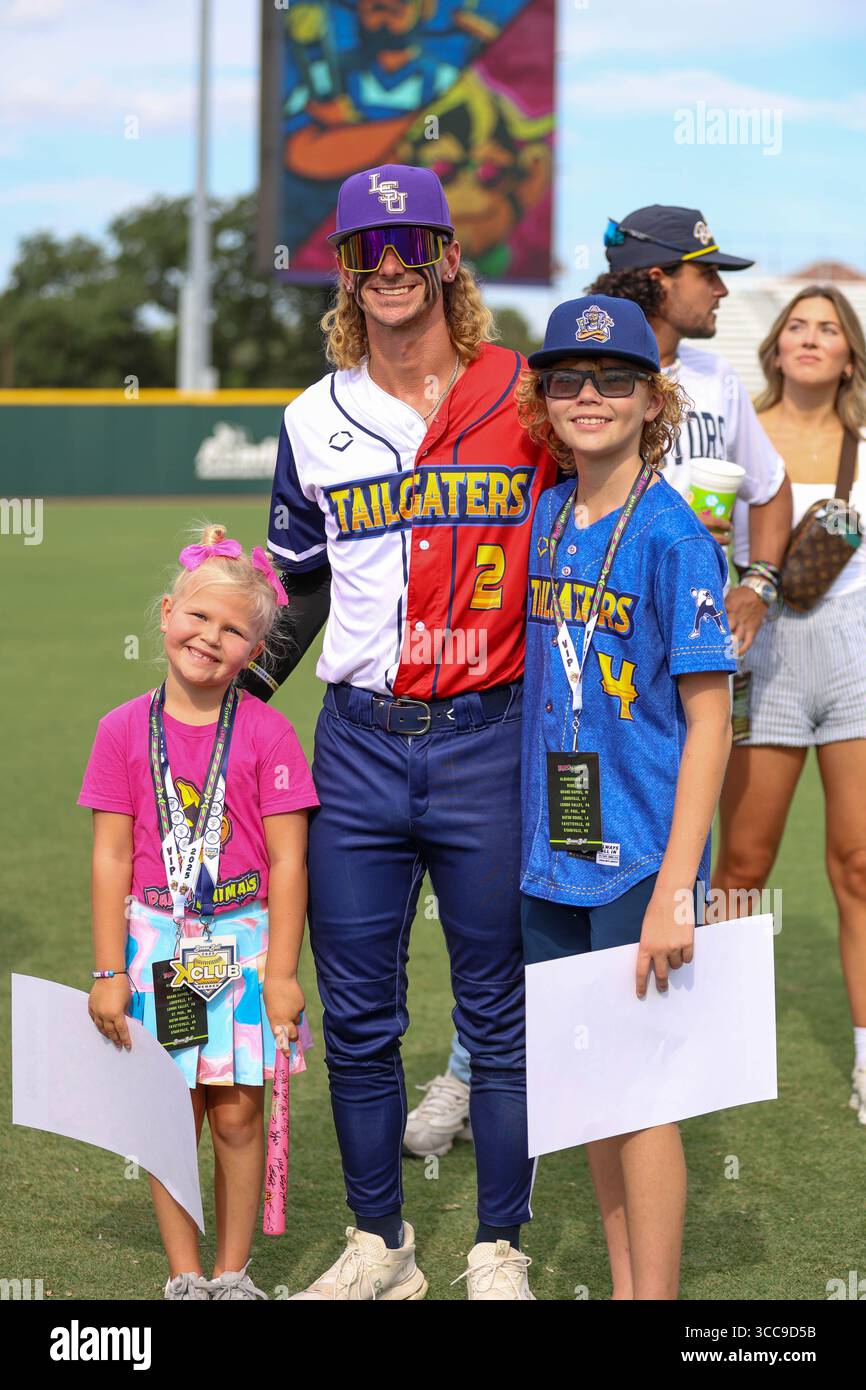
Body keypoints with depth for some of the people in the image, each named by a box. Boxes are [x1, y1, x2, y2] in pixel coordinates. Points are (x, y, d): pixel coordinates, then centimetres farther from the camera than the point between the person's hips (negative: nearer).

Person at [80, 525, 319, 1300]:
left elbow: (288, 860, -5)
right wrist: (108, 972, -2)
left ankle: (232, 1273, 18)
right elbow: (111, 857, 1)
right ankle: (184, 1275, 17)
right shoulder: (125, 730, -1)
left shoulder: (265, 733, -5)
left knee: (237, 1117, 4)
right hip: (155, 943, 1)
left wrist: (281, 971, -8)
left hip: (243, 941, -1)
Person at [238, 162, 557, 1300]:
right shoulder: (315, 421, 9)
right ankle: (379, 1246, 20)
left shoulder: (525, 399, 0)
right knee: (357, 1016, 7)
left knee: (497, 1011, 4)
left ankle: (499, 1251, 16)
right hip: (358, 745, 3)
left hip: (489, 738, -3)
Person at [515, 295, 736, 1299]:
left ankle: (656, 1296, 9)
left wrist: (674, 888, -19)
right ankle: (624, 1286, 26)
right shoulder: (544, 521, 7)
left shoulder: (671, 533, -12)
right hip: (553, 844, 6)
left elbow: (708, 721, -13)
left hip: (639, 850, -6)